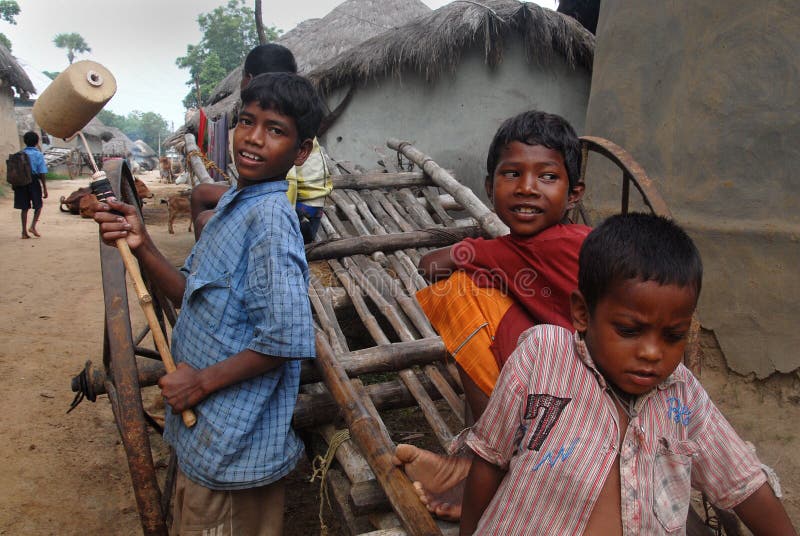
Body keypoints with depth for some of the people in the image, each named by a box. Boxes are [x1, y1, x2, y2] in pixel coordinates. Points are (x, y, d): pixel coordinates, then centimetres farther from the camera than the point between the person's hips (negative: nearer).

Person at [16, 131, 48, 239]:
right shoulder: (38, 155, -5)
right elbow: (42, 173, -8)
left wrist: (15, 185, 16)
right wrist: (45, 189, -5)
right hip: (34, 181, -3)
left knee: (24, 207, 7)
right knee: (38, 205, 13)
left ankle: (24, 231, 7)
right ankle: (33, 226, -3)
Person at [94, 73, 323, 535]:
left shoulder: (269, 218, -24)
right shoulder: (234, 202, 7)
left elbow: (288, 339, -29)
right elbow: (195, 295, 9)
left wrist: (202, 380, -18)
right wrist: (143, 246, -6)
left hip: (229, 445, -9)